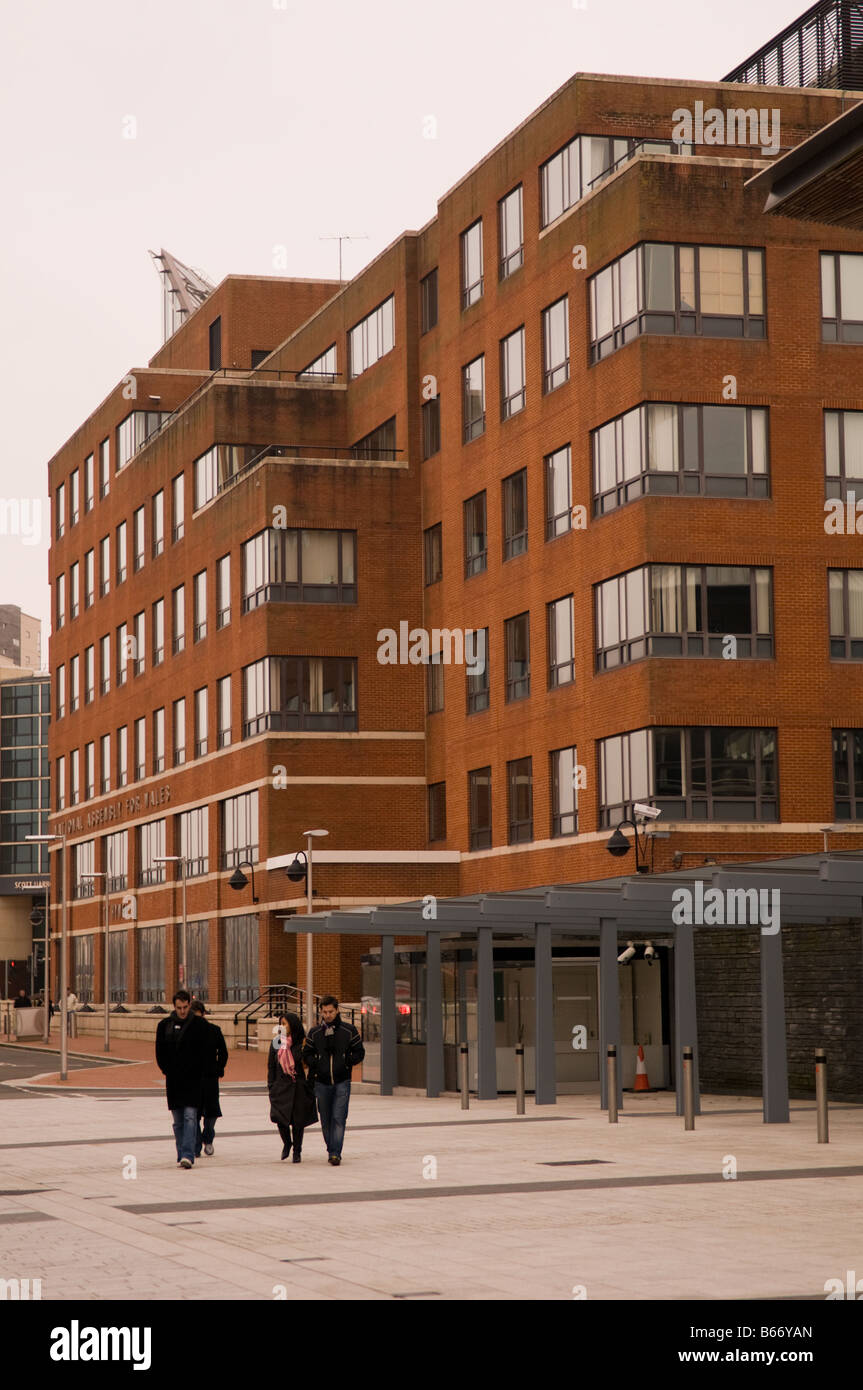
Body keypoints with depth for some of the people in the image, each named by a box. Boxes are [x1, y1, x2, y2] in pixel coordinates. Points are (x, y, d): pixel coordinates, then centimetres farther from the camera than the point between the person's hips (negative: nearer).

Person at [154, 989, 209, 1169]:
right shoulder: (165, 1025, 7)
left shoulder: (199, 1024, -1)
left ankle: (187, 1155, -18)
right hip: (173, 1080, 3)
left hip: (193, 1080, -3)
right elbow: (160, 1051, 9)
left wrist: (194, 1072, -8)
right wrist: (166, 1071, 0)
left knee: (190, 1117, -12)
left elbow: (205, 1052, -2)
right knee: (178, 1121, 7)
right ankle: (181, 1156, 13)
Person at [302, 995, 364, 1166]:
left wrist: (347, 1062, -10)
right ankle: (331, 1149, 24)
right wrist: (315, 1064, -6)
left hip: (342, 1082, -3)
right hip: (322, 1083, 3)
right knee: (326, 1120, 9)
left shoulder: (349, 1031, 1)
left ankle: (335, 1153, -14)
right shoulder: (315, 1033, 6)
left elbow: (359, 1052, 5)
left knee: (339, 1118, -12)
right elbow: (306, 1054, 12)